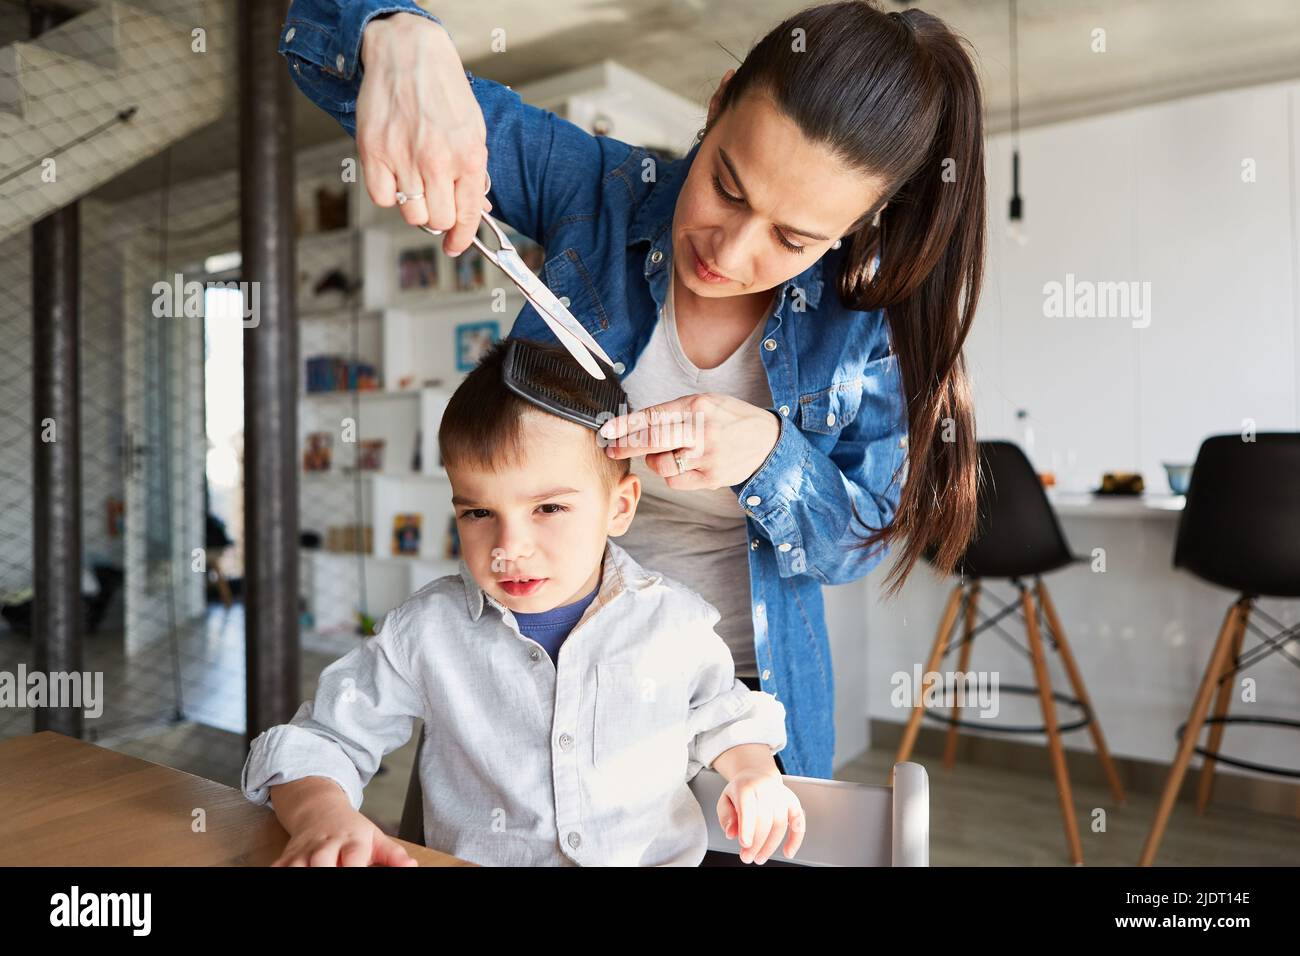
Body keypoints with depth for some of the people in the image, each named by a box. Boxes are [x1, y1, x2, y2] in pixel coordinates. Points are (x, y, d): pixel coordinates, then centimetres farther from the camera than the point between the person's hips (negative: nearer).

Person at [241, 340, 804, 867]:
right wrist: (321, 813, -19)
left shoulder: (674, 621, -3)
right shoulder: (427, 630, -6)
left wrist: (752, 769, -4)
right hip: (476, 860, 0)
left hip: (662, 858, 1)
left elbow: (720, 713, 14)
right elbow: (320, 741, 0)